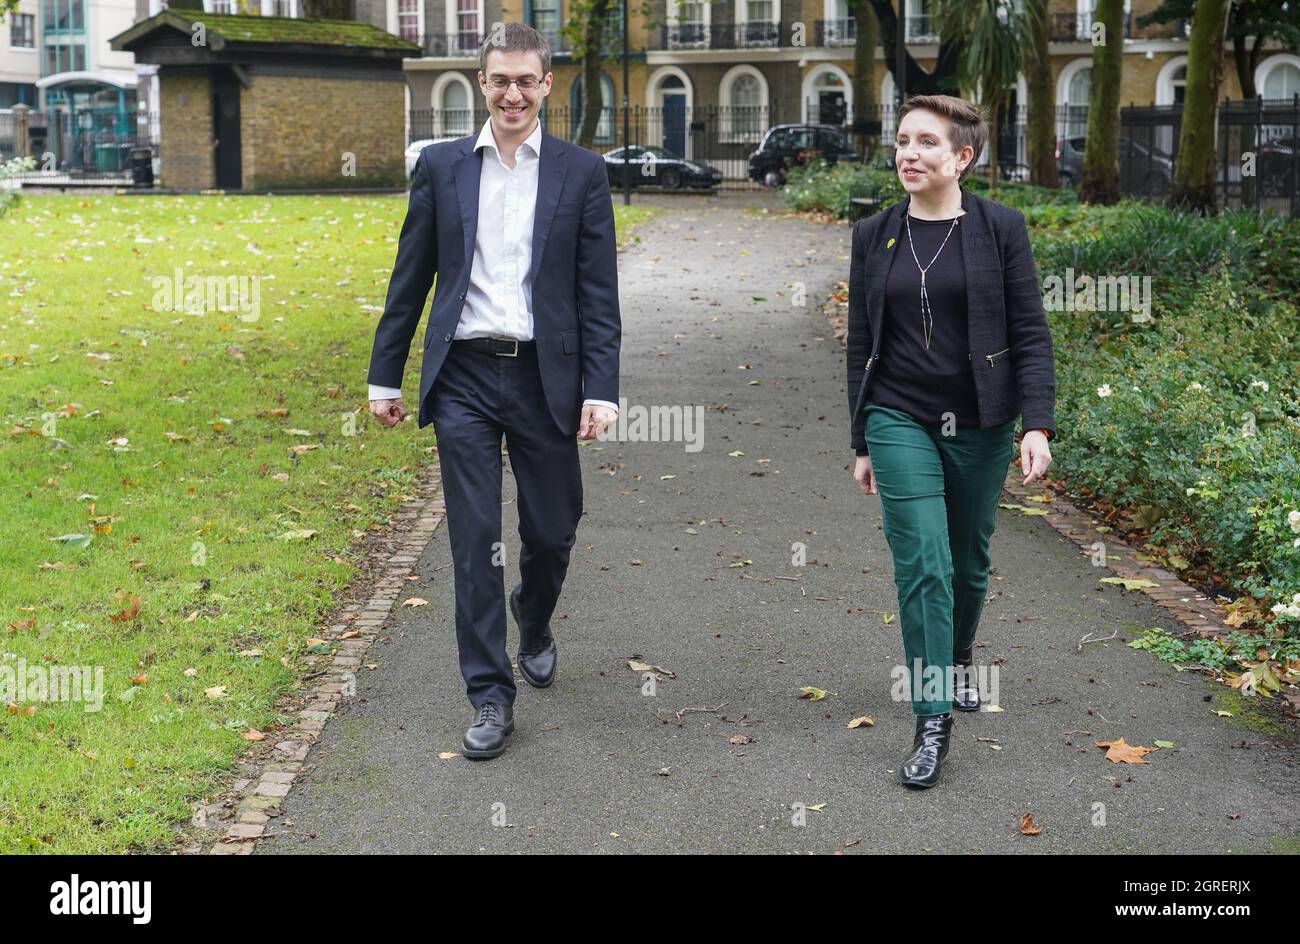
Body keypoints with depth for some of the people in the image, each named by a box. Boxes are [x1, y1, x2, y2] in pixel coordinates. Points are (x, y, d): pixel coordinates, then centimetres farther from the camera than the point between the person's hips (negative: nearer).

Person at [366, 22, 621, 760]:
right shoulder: (442, 166, 6)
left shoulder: (581, 172, 2)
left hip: (545, 378, 0)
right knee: (475, 539, 0)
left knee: (552, 532, 9)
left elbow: (599, 291, -1)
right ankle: (492, 697, 9)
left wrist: (601, 389, -8)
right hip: (463, 378, 0)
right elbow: (410, 279, 9)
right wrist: (385, 375, 8)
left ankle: (535, 628, 42)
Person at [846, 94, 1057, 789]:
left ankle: (958, 659, 42)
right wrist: (863, 441, 7)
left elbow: (1030, 333, -4)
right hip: (900, 420, 0)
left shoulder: (1000, 228, -4)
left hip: (979, 424, 0)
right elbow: (860, 343, 7)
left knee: (969, 561, 14)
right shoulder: (874, 236, 3)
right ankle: (932, 719, -5)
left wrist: (1038, 425, -13)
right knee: (921, 564, -8)